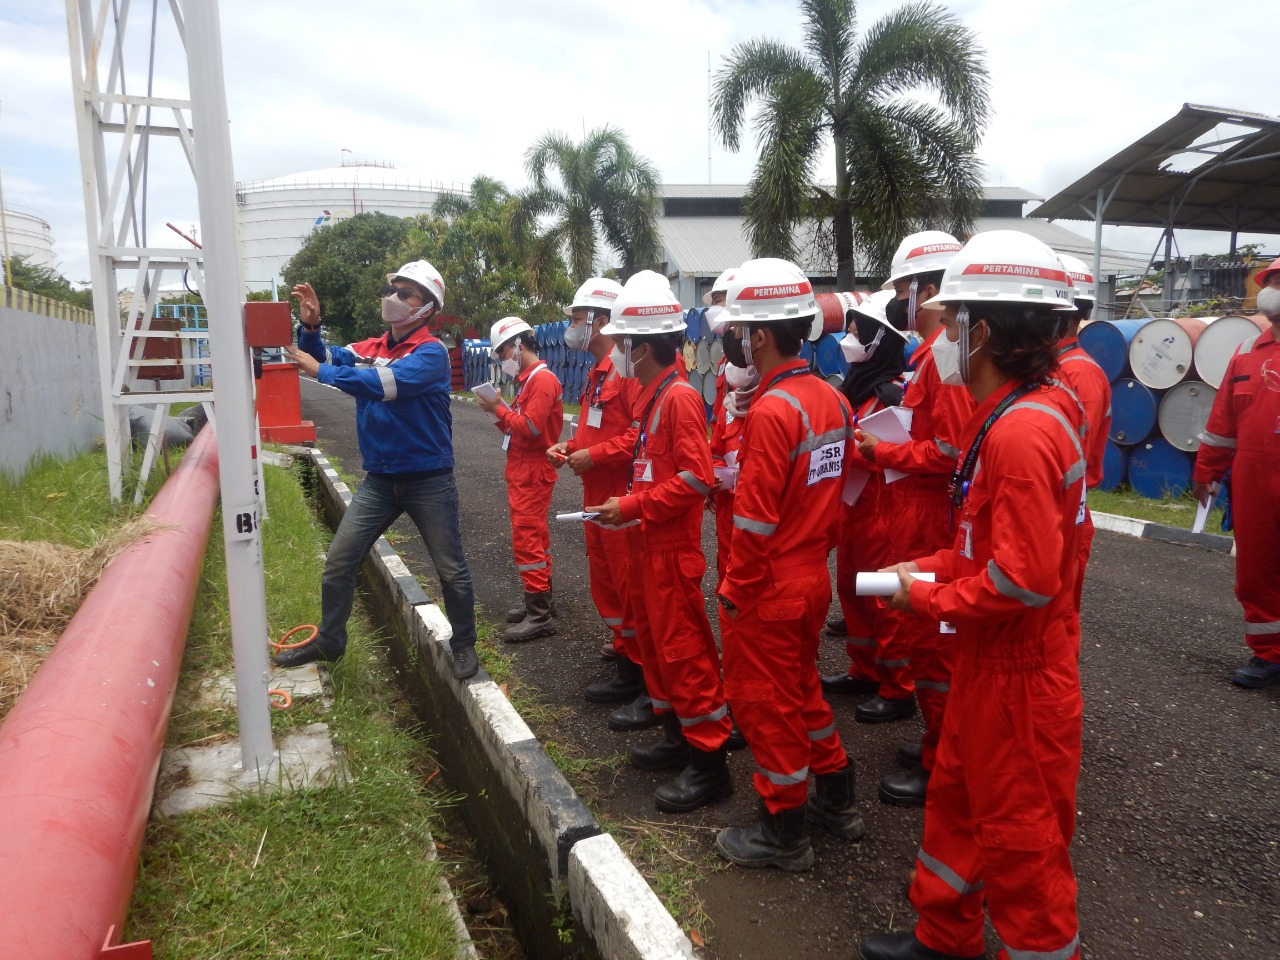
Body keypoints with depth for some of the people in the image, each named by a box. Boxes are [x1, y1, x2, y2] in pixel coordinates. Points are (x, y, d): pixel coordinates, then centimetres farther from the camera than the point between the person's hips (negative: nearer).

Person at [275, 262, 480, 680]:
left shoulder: (431, 353, -14)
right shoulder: (371, 348, 6)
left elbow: (386, 383, -28)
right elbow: (325, 358, -1)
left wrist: (322, 372, -23)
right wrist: (310, 326, -19)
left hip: (428, 480, -6)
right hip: (379, 479, 6)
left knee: (451, 570, 6)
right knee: (338, 562, 9)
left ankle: (463, 645, 24)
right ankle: (329, 642, 27)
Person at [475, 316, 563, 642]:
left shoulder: (542, 379, -15)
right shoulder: (528, 380, 16)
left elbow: (531, 427, -24)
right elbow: (520, 424, 11)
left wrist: (499, 409, -14)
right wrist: (500, 412, -5)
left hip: (532, 471, -10)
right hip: (522, 469, 10)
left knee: (527, 539, -10)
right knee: (536, 536, 16)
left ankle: (539, 616, -6)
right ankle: (540, 600, 26)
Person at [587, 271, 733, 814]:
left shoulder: (679, 397, -17)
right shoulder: (649, 396, 12)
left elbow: (695, 479, -23)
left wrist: (632, 507, -19)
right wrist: (628, 506, 6)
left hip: (672, 547, -10)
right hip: (646, 543, 10)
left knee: (683, 648, -3)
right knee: (653, 641, 17)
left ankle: (709, 759, 8)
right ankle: (677, 737, 32)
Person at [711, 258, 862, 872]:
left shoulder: (771, 411, -23)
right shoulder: (833, 400, 3)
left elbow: (756, 520, -23)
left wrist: (734, 589, -12)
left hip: (767, 591, -8)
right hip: (814, 578, 8)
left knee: (766, 704, 8)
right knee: (802, 688, 24)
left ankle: (784, 833, 24)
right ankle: (836, 800, 38)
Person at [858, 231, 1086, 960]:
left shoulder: (1021, 432, -26)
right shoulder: (1018, 413, 5)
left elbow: (1024, 580, -29)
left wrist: (926, 599, -15)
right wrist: (929, 567, 4)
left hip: (1019, 671, -10)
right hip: (993, 658, 10)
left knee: (1022, 831, 9)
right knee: (958, 799, 23)